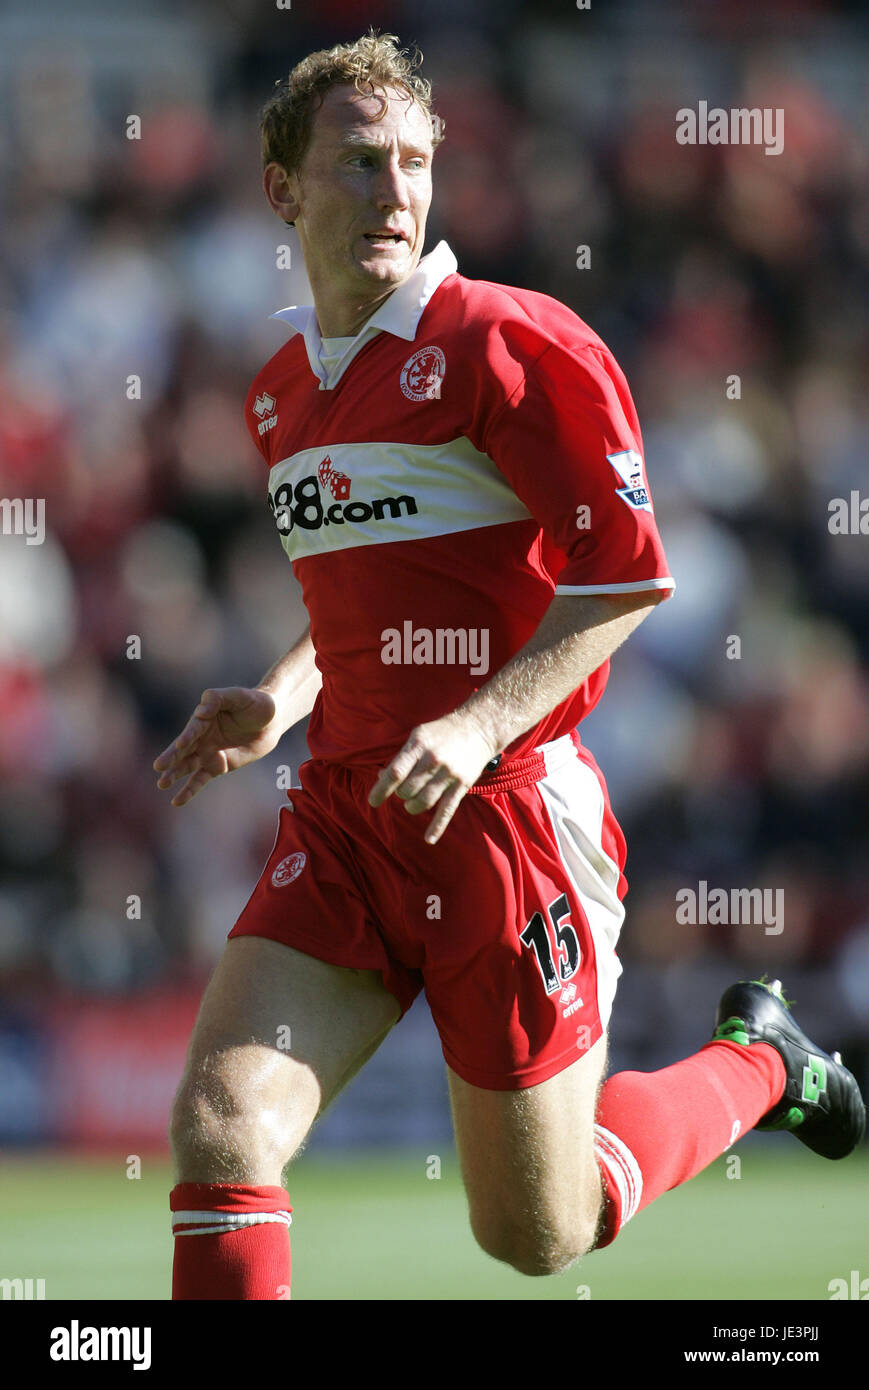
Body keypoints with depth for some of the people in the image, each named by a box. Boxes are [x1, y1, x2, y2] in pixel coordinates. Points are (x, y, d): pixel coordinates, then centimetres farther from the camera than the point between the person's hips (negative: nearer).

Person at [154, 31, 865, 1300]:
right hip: (342, 815, 6)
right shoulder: (280, 394, 14)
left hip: (504, 810, -6)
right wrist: (281, 705, 9)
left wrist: (481, 724, -23)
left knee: (537, 1236, 6)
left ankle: (757, 1062, 33)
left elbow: (627, 575, -12)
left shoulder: (511, 342, -9)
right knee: (218, 1123, -16)